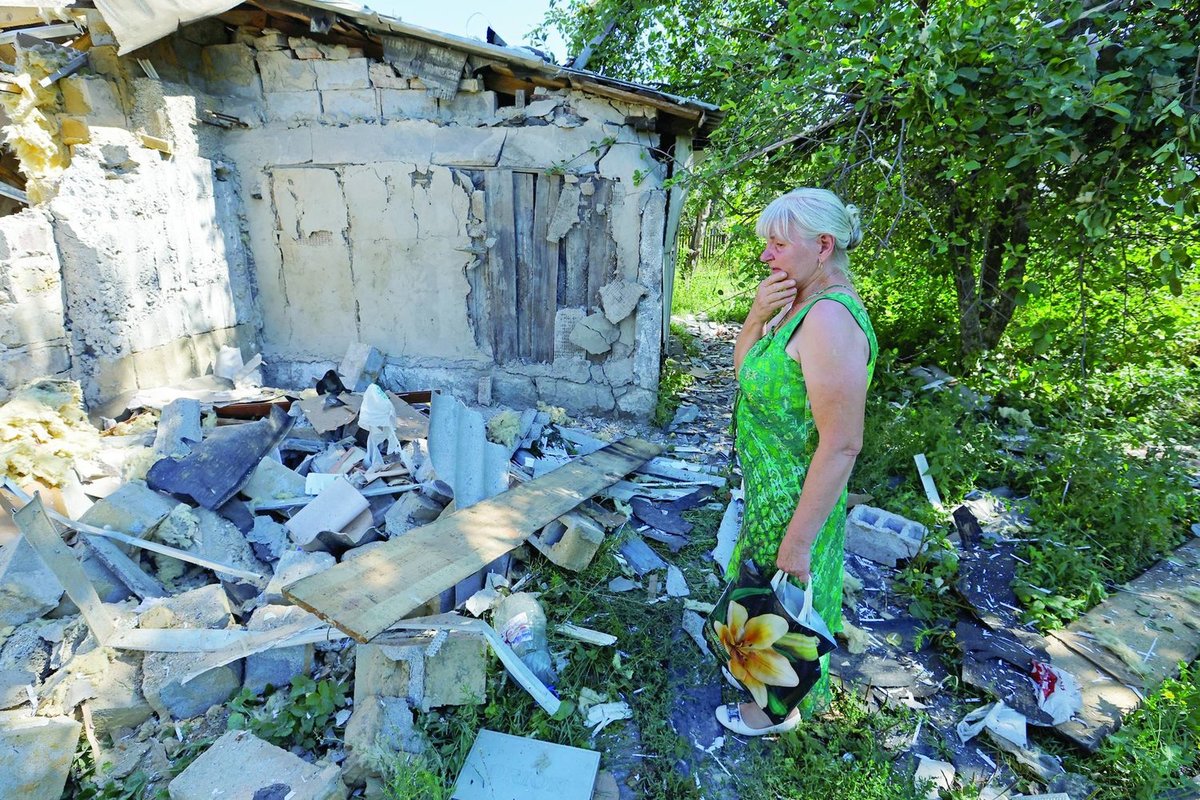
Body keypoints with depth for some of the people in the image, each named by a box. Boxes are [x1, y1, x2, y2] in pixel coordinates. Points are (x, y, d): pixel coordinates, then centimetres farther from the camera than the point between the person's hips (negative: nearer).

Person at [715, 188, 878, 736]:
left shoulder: (829, 319, -28)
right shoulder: (798, 304, 2)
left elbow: (841, 445, -29)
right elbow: (743, 369, 9)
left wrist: (798, 542, -24)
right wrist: (758, 315, -9)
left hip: (795, 499, -9)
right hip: (768, 487, 9)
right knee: (764, 595, 28)